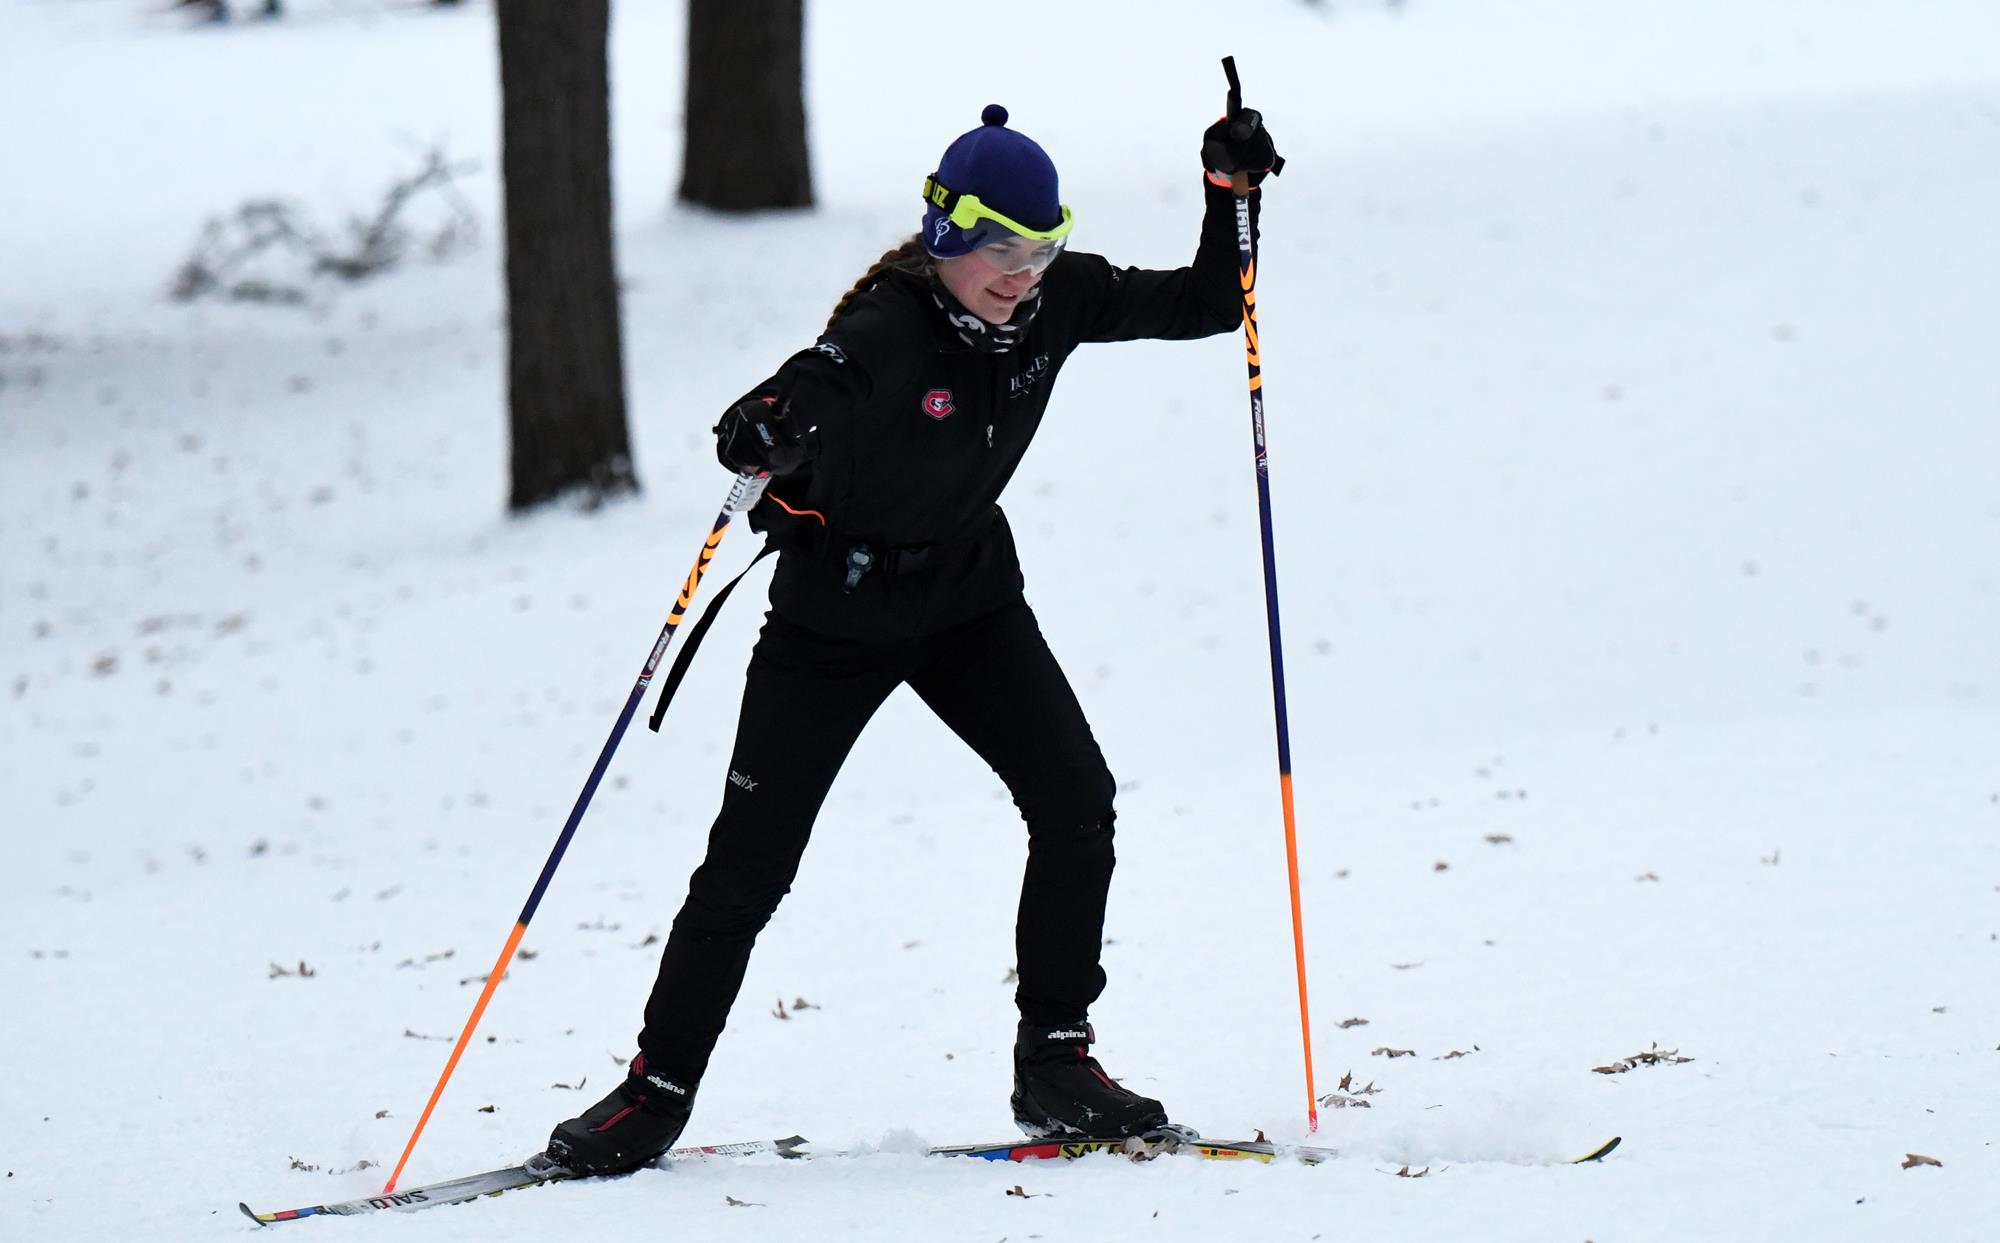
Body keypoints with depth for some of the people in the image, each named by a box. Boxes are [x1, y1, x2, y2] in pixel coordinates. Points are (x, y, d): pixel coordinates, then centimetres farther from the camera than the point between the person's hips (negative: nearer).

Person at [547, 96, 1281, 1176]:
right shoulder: (885, 330, -28)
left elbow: (1204, 306, -3)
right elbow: (797, 411, -40)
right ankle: (659, 1089, 12)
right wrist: (760, 437, -63)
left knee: (1075, 801, -13)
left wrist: (1233, 193, -17)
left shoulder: (1057, 301, -11)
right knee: (750, 858, -2)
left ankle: (1055, 1064, -2)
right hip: (837, 610, -4)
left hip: (969, 595, 5)